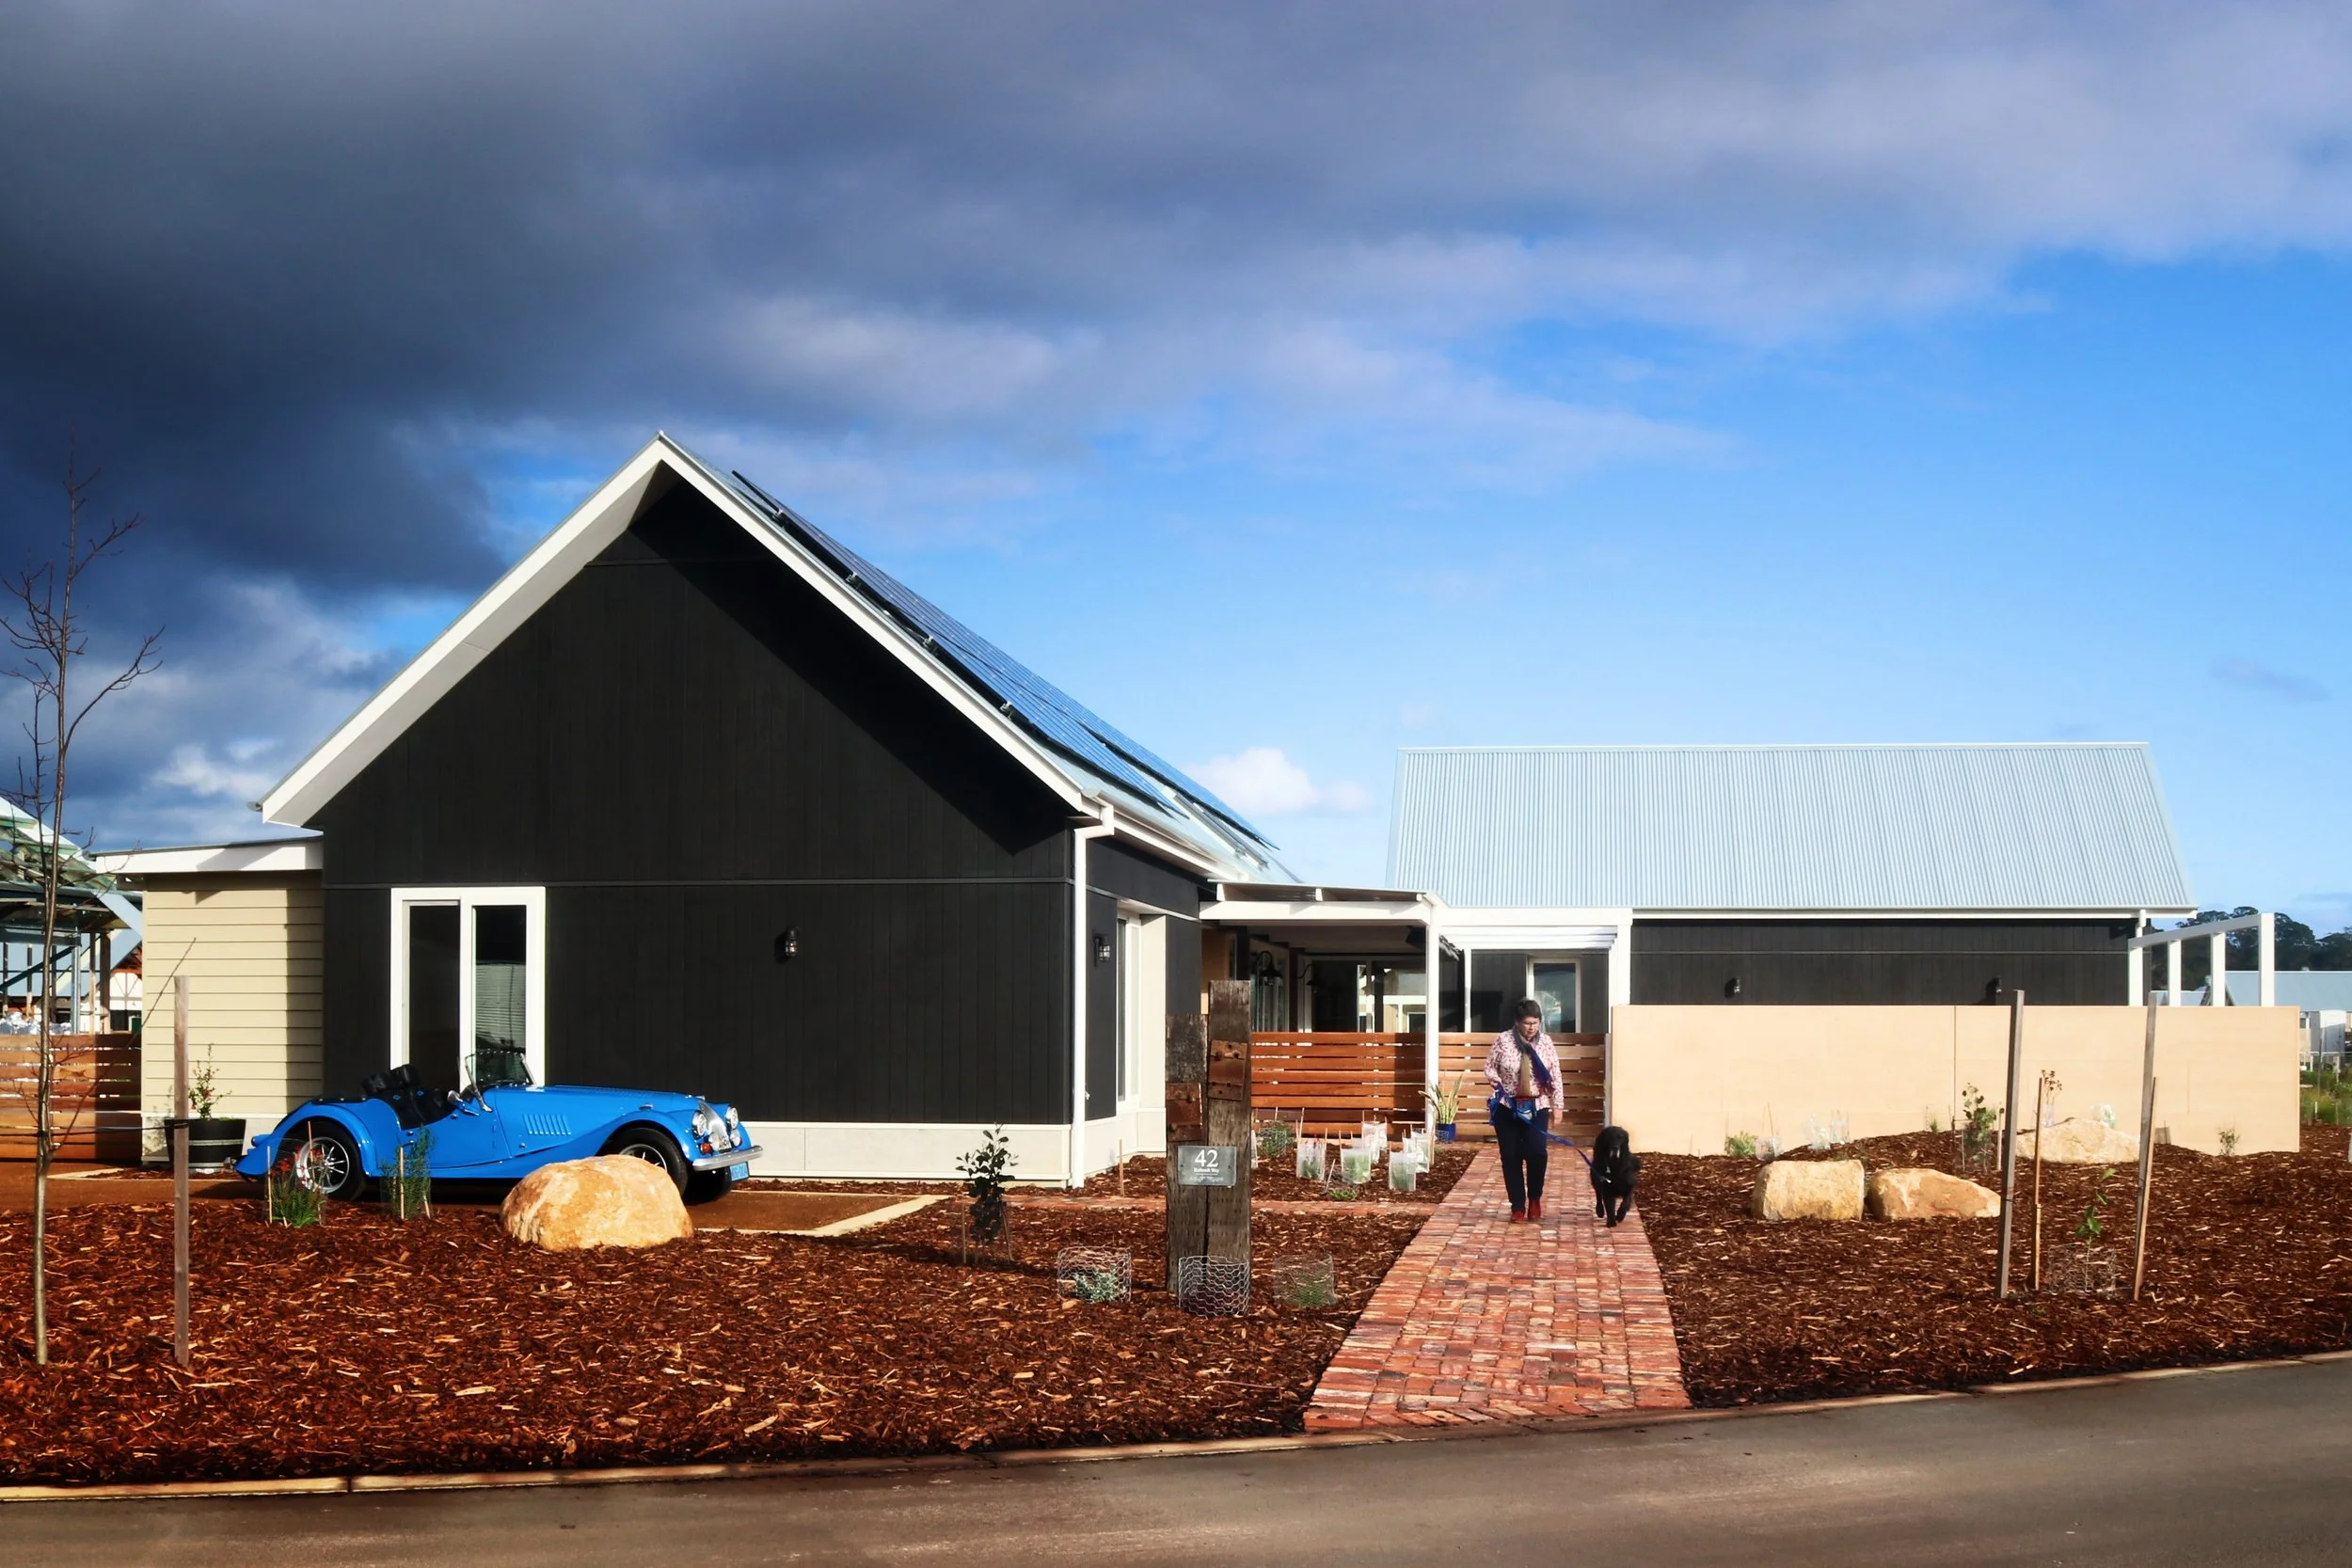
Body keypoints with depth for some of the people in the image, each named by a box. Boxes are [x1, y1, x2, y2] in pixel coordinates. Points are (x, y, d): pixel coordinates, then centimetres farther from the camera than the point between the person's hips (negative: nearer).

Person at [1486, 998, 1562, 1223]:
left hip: (1537, 1107, 0)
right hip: (1507, 1106, 0)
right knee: (1511, 1157, 1)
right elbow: (1490, 1068, 1)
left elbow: (1555, 1076, 3)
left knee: (1537, 1153, -14)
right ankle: (1518, 1207, 10)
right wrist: (1500, 1086, -16)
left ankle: (1535, 1198, 10)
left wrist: (1557, 1105, 2)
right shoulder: (1503, 1040, -5)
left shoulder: (1545, 1042, 0)